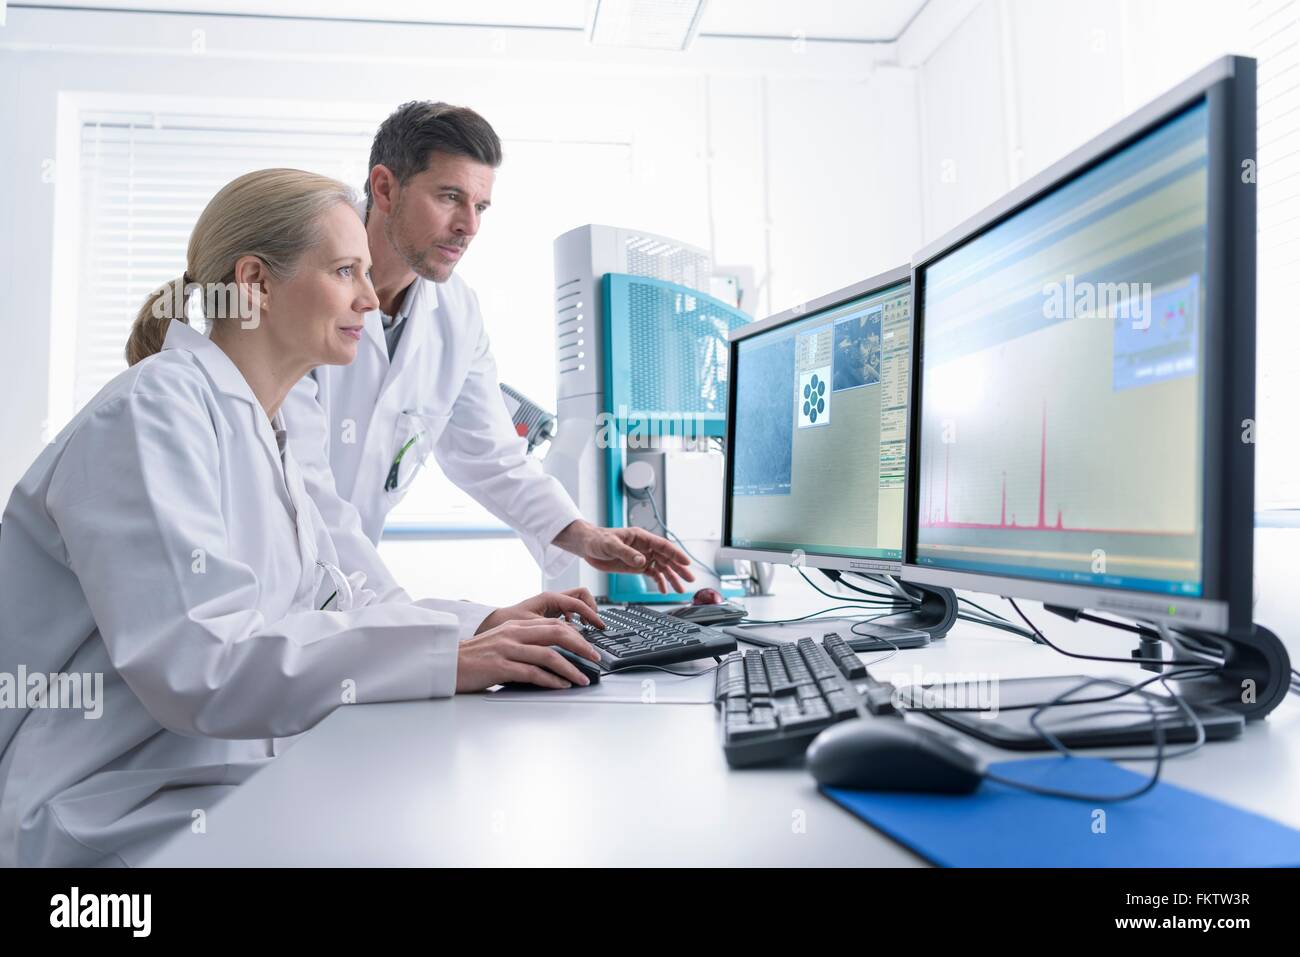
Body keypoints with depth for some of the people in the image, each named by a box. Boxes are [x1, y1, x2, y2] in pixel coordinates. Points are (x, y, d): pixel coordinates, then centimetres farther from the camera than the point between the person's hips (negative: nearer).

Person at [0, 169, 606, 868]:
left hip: (247, 784, 8)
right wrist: (444, 657, -29)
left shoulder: (260, 431, 13)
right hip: (126, 822, -8)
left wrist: (481, 624, -1)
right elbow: (195, 662, -26)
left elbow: (328, 607, 13)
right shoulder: (154, 409, -15)